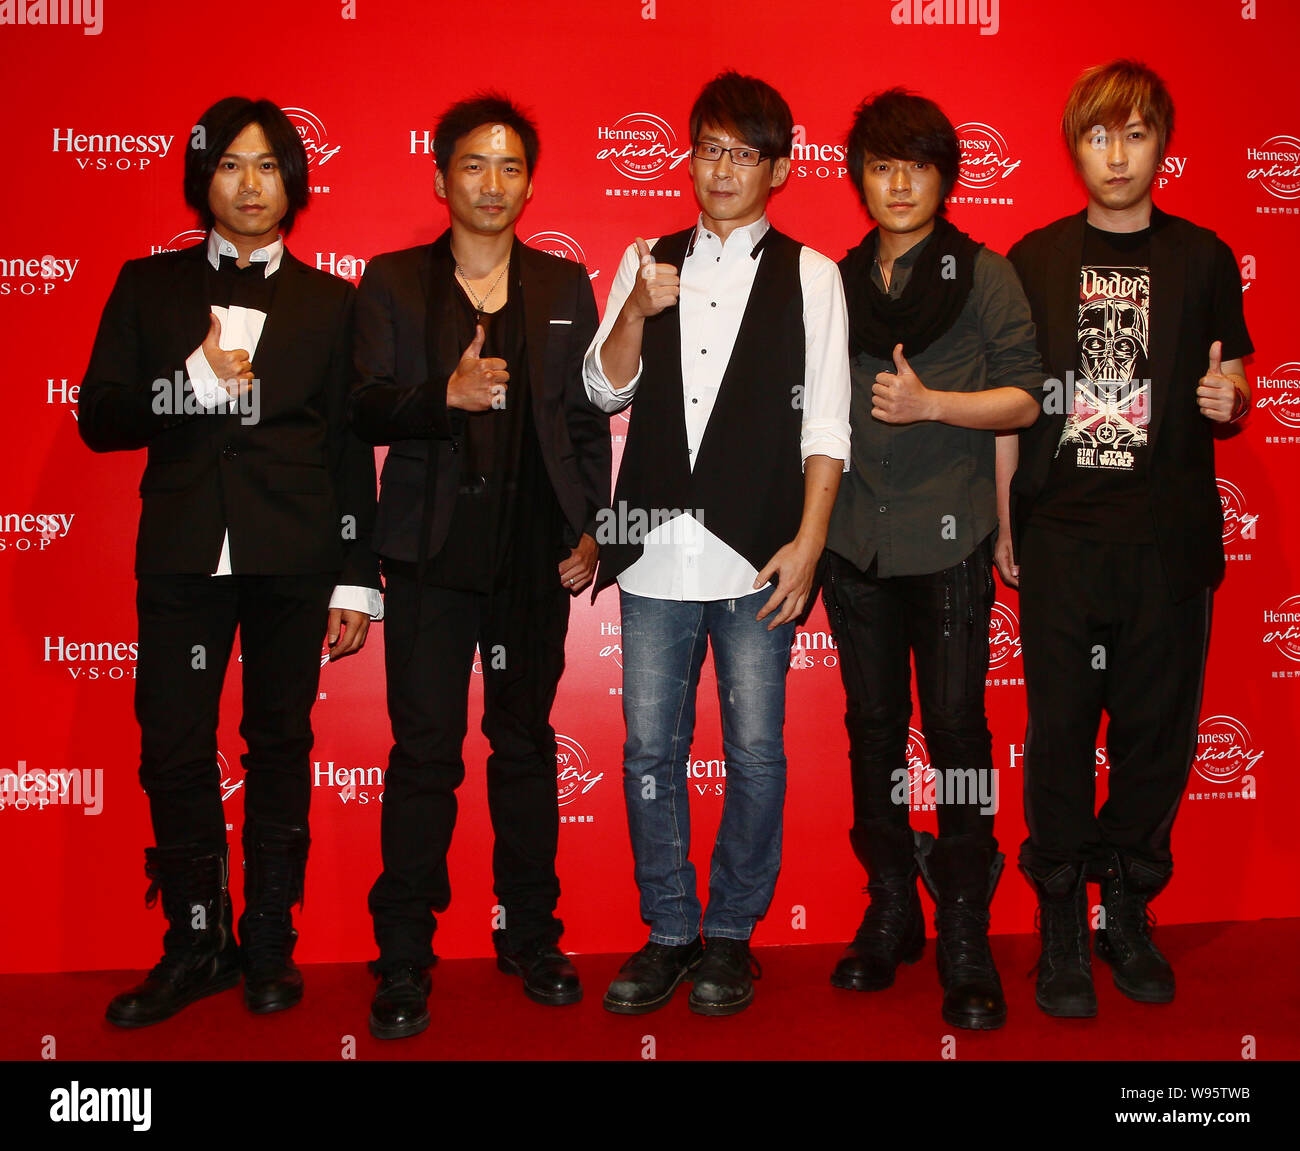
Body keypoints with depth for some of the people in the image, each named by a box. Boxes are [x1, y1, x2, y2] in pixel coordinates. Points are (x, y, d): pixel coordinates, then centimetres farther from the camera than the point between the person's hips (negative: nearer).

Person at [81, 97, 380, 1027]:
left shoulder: (327, 301, 9)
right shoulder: (149, 287, 12)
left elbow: (350, 450, 7)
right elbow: (101, 419, 5)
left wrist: (356, 580, 2)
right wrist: (195, 382, -11)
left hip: (293, 558, -1)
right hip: (183, 555, 1)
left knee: (280, 748, 6)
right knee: (173, 753, 1)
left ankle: (270, 944, 21)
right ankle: (196, 943, 19)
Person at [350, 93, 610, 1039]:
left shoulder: (564, 286, 12)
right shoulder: (393, 283, 7)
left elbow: (589, 421, 10)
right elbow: (370, 410, -3)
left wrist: (590, 532, 2)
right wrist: (447, 393, -22)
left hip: (536, 554, 2)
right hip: (433, 553, -2)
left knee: (526, 745, 10)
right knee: (425, 754, -2)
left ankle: (531, 935, 24)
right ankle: (404, 960, 10)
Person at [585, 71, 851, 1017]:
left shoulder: (809, 273, 5)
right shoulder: (648, 263, 14)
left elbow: (825, 423, 0)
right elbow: (606, 390, 11)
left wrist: (808, 540, -8)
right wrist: (637, 314, -7)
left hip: (757, 555, -2)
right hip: (656, 550, 3)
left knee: (755, 750, 4)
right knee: (650, 748, 6)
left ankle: (731, 934, 21)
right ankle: (670, 932, 22)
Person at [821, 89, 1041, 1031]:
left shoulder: (983, 274, 2)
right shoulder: (837, 281, 12)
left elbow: (1025, 398, -2)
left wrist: (931, 403, -16)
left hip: (948, 539, -3)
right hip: (855, 539, 4)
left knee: (956, 729, -3)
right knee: (874, 728, 9)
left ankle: (965, 936, 8)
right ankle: (890, 913, 23)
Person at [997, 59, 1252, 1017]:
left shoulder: (1203, 259, 8)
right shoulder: (1036, 261, 8)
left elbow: (1233, 395, 12)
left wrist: (1230, 398, -12)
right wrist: (1002, 522, 6)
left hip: (1170, 540, 1)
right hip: (1059, 539, 0)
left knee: (1157, 731, 6)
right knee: (1060, 731, 2)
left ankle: (1129, 913, 23)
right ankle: (1063, 926, 16)